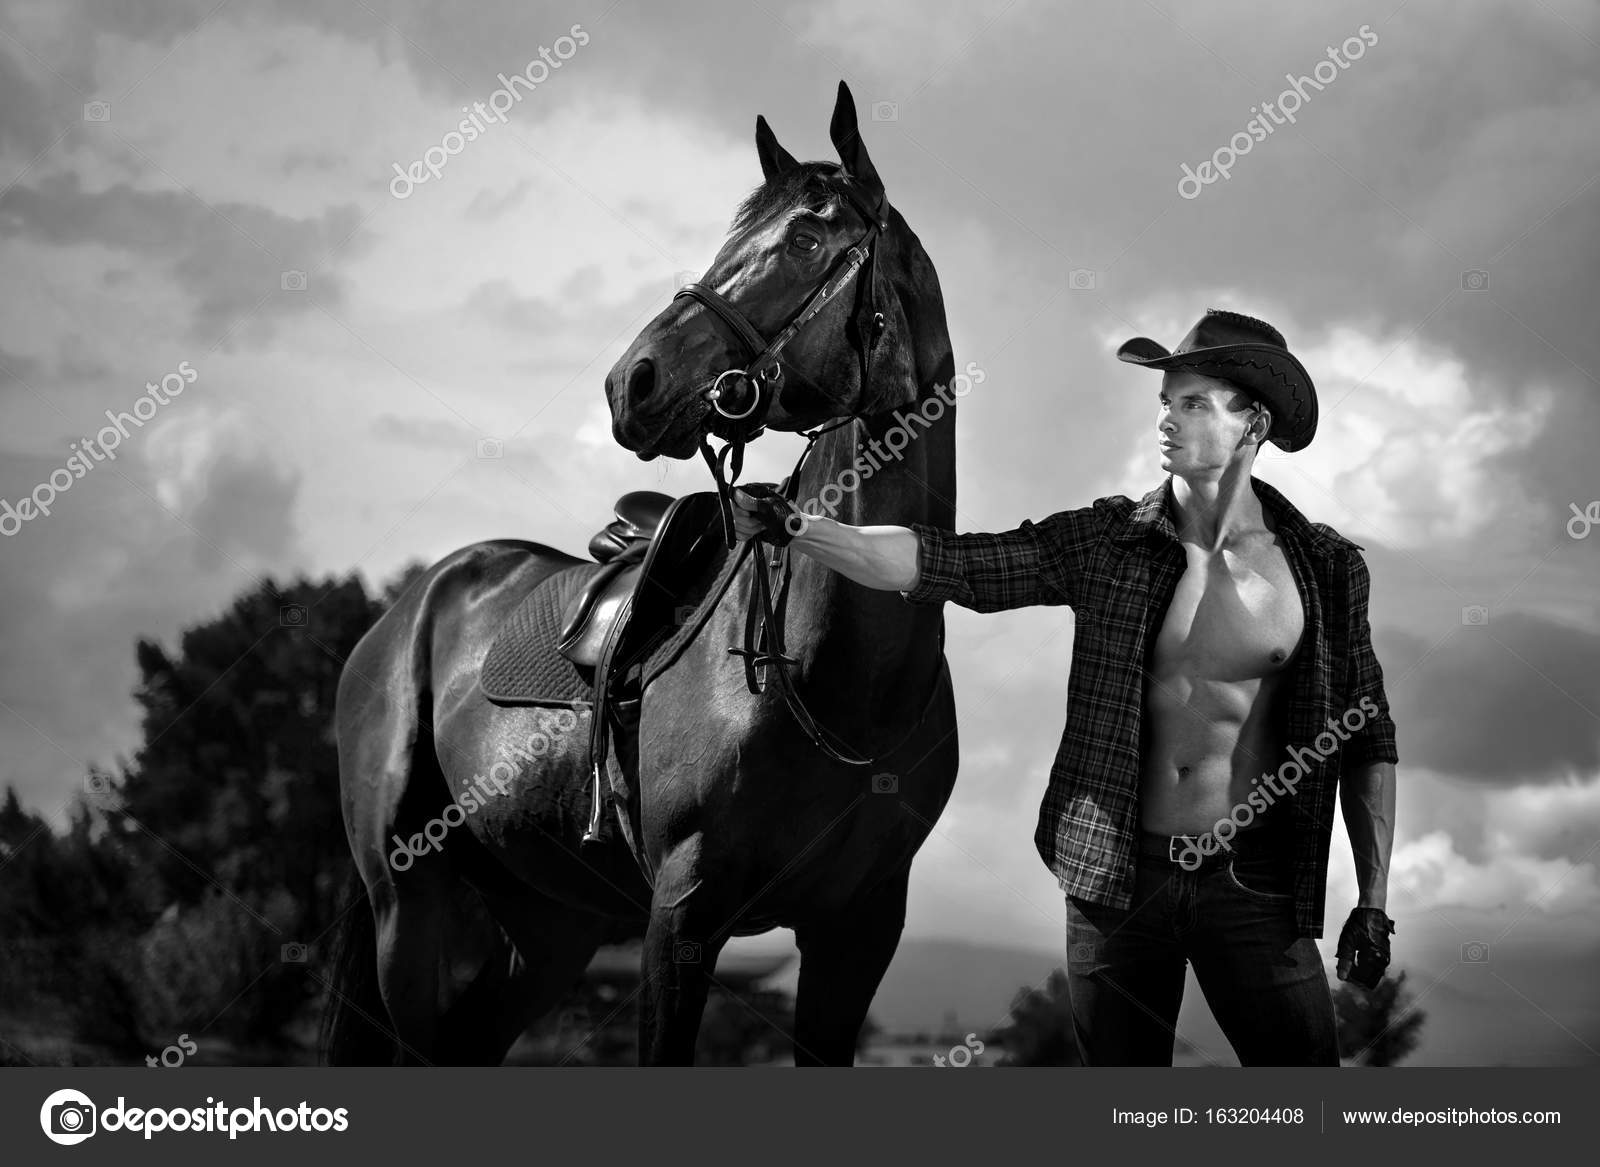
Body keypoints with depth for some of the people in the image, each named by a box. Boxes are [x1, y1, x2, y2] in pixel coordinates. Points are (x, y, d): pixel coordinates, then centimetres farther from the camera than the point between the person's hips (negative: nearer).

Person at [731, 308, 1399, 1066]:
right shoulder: (1105, 544, -2)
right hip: (1119, 880, 1)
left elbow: (1366, 738, 5)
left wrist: (1373, 901, 0)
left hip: (1250, 888, -1)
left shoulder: (1326, 568, -1)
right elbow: (941, 563, -7)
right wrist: (794, 528, -18)